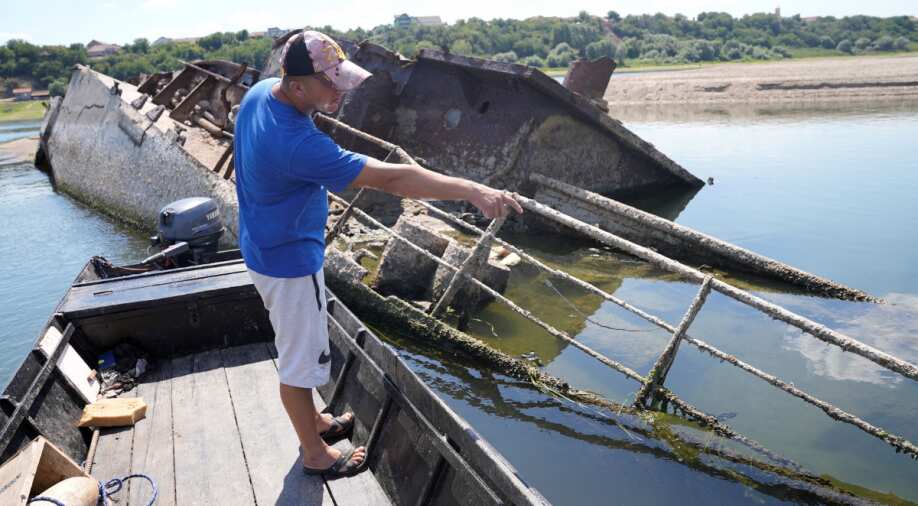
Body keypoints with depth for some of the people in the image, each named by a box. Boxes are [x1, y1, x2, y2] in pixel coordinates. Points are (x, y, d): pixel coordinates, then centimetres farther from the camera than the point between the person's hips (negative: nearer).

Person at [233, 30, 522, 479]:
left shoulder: (260, 92, -5)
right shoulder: (296, 144, -36)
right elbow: (389, 178, -38)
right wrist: (472, 191, -36)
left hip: (268, 247, 10)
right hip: (289, 261, -10)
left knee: (296, 345, 24)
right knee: (301, 358, 8)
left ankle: (311, 421, 46)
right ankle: (315, 455, 29)